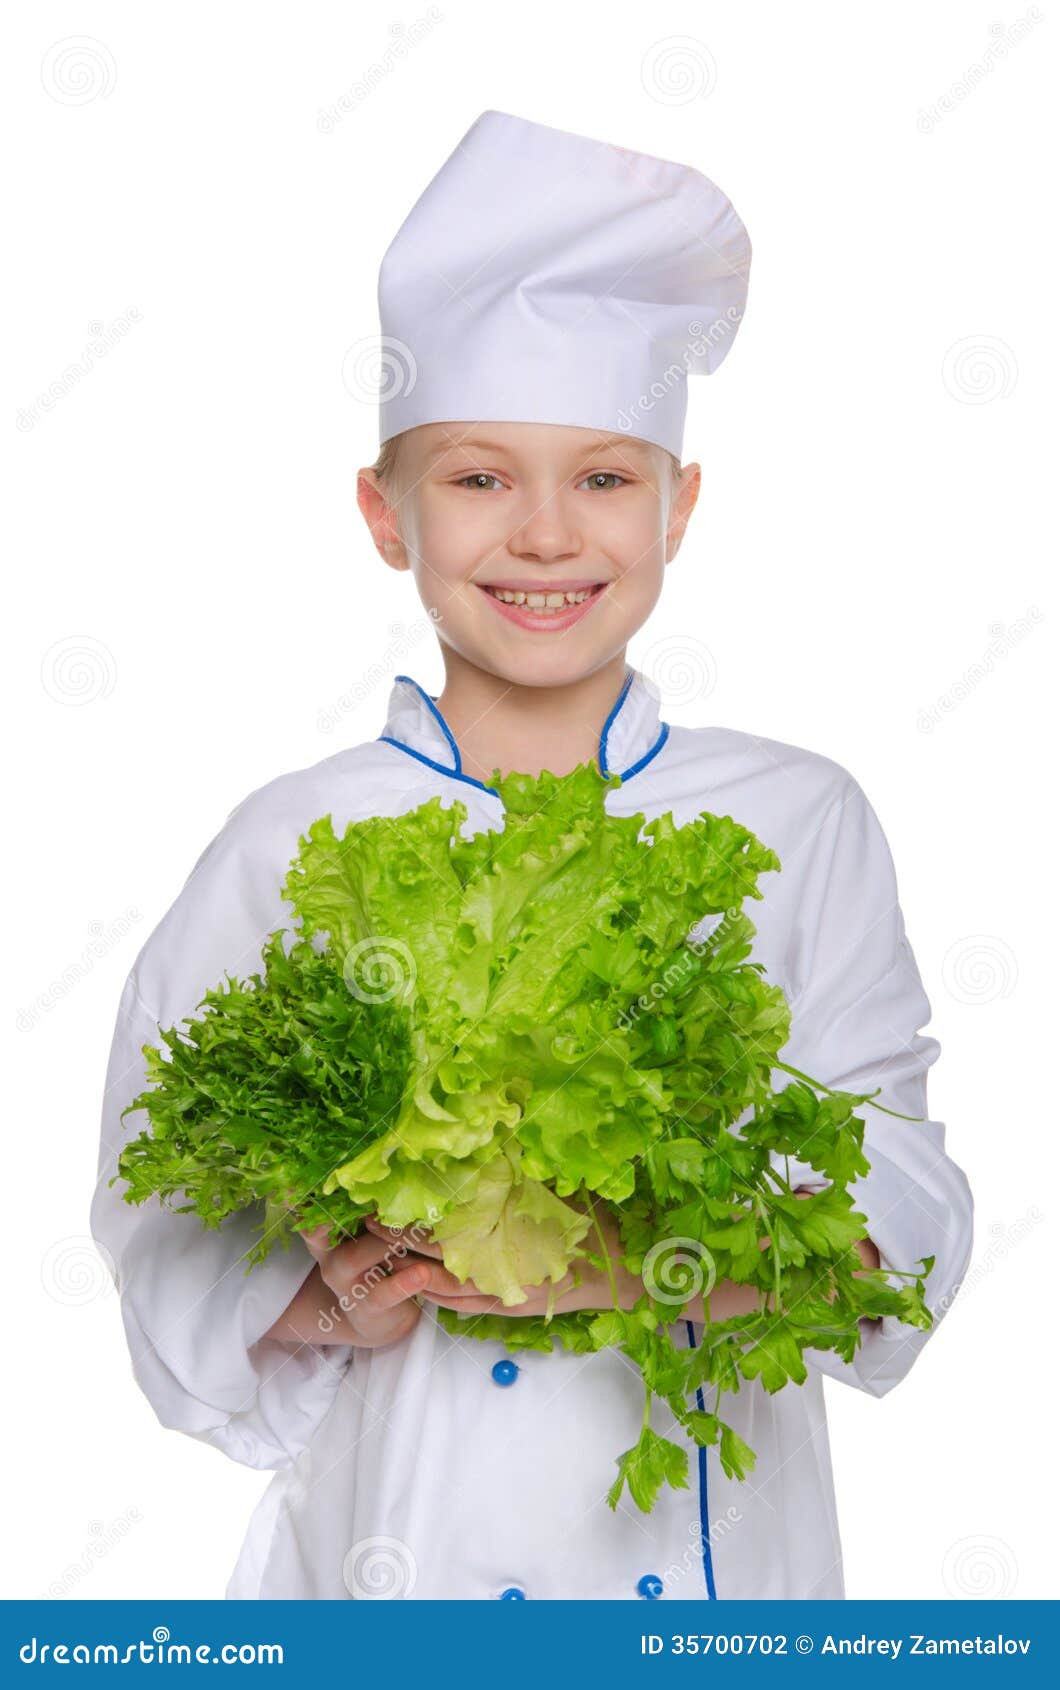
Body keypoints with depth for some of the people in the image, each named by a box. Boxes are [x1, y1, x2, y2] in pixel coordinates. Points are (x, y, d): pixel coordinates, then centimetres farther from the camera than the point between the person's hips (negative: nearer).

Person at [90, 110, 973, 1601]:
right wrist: (332, 1306, -22)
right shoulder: (290, 849, -7)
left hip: (722, 1549, 1)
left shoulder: (803, 824, -5)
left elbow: (897, 1196, -8)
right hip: (401, 1539, 0)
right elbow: (175, 1229, -4)